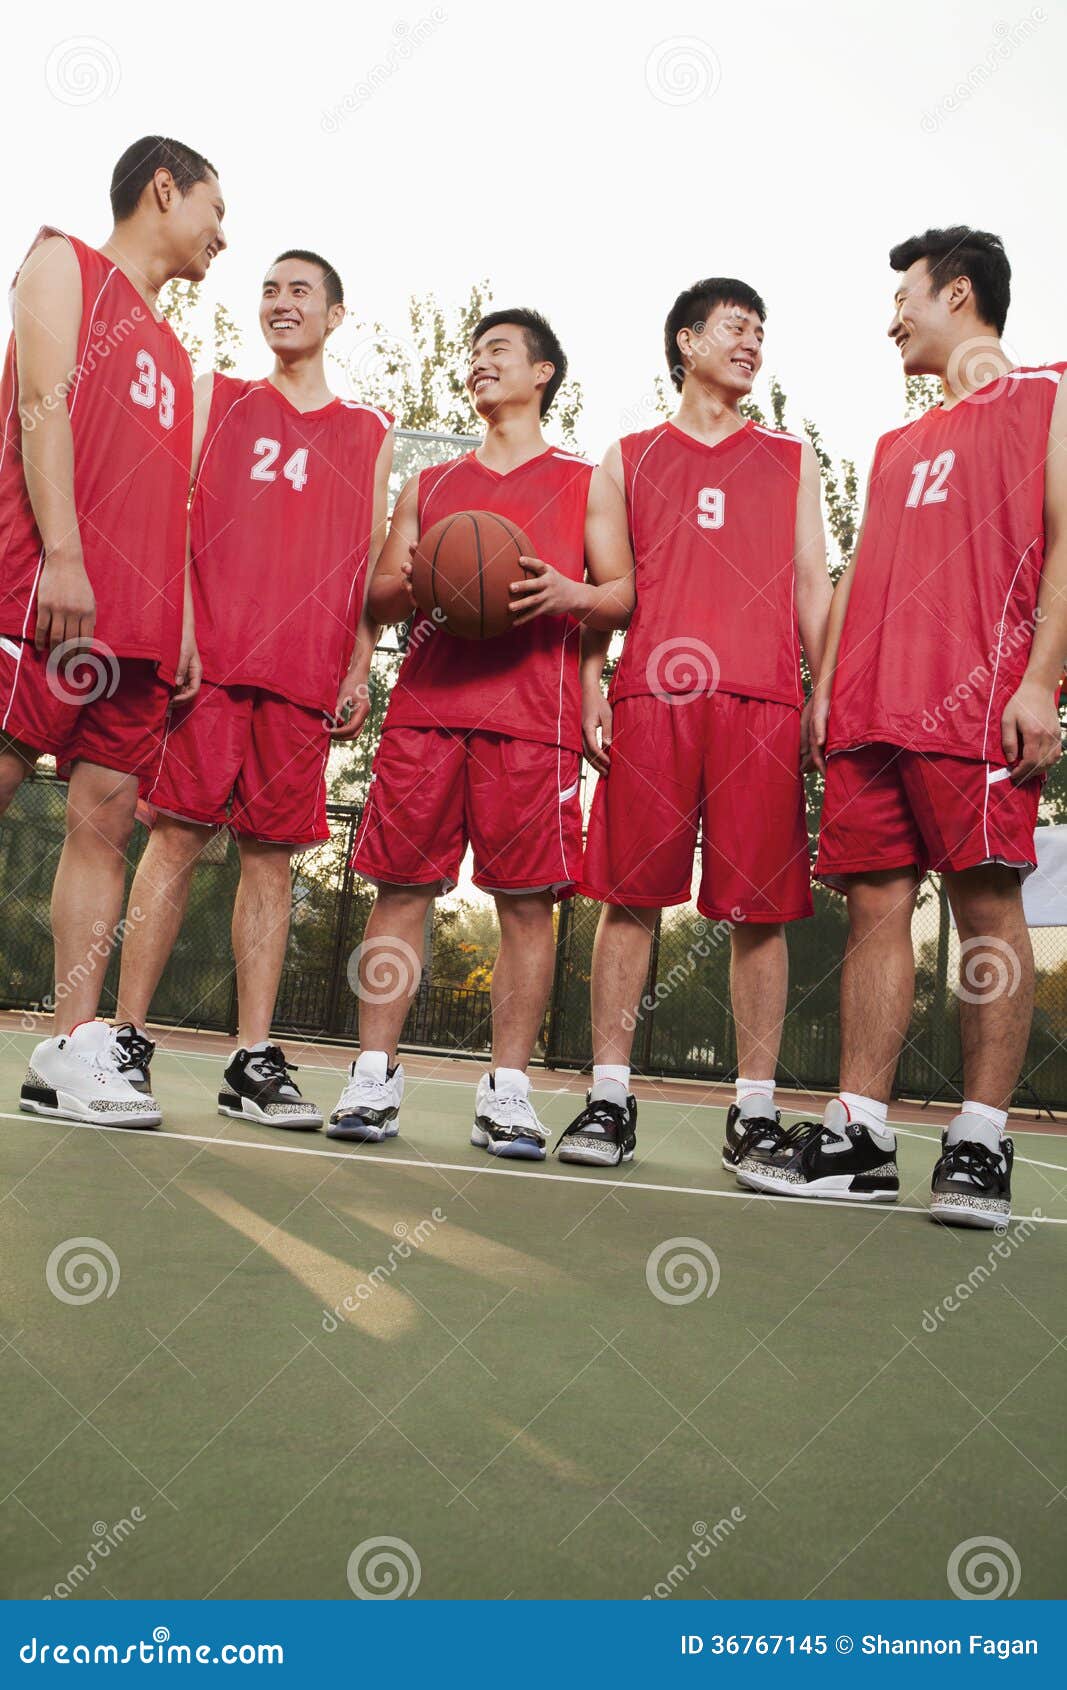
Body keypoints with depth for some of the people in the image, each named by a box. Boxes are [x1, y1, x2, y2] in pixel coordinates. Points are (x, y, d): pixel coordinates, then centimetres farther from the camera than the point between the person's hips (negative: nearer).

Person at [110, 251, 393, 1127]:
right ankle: (127, 1038, 0)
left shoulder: (371, 433, 18)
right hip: (207, 654, -1)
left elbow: (374, 561, 16)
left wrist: (360, 669, 5)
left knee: (272, 851, 1)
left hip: (305, 674, 1)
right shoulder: (215, 396, 16)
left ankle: (255, 1060, 4)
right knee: (178, 834, -6)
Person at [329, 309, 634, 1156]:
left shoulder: (586, 481, 16)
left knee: (527, 898, -4)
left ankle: (507, 1088, 1)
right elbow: (378, 598, 20)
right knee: (402, 885, -2)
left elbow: (624, 596, 9)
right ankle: (374, 1077, 4)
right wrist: (407, 584, -4)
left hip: (533, 712, -2)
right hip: (427, 702, 2)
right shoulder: (430, 483, 23)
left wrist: (569, 594, -12)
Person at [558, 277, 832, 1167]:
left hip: (762, 698, 1)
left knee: (760, 905, -2)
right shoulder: (629, 456, 19)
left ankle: (756, 1110, 2)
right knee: (631, 894, -4)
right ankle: (610, 1099, 0)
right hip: (650, 691, 0)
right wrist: (588, 684, -1)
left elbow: (812, 580, 14)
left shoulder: (791, 458, 21)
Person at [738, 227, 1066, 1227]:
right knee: (876, 904, 0)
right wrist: (825, 689, 13)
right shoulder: (896, 446, 29)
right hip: (873, 708, 6)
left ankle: (980, 1145, -3)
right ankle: (859, 1137, 2)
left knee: (985, 900, -7)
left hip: (980, 699, -6)